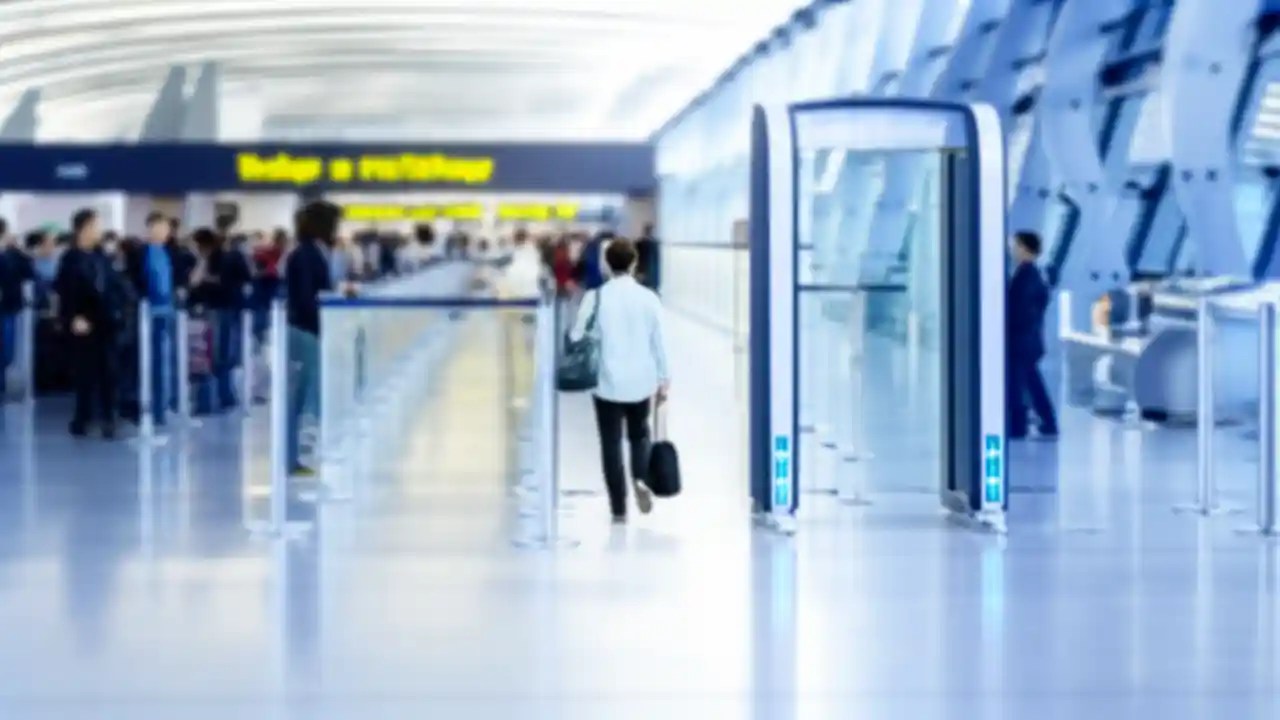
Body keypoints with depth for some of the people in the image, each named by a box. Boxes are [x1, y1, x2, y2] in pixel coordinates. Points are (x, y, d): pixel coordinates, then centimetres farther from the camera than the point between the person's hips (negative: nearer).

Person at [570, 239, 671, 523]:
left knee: (611, 444, 6)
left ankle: (619, 509, 4)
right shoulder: (648, 297, -3)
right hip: (641, 382, 2)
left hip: (608, 382, -2)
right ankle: (640, 480, -5)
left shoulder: (595, 297, -7)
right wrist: (664, 379, 9)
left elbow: (577, 337, -6)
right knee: (639, 435, 22)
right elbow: (659, 341, 0)